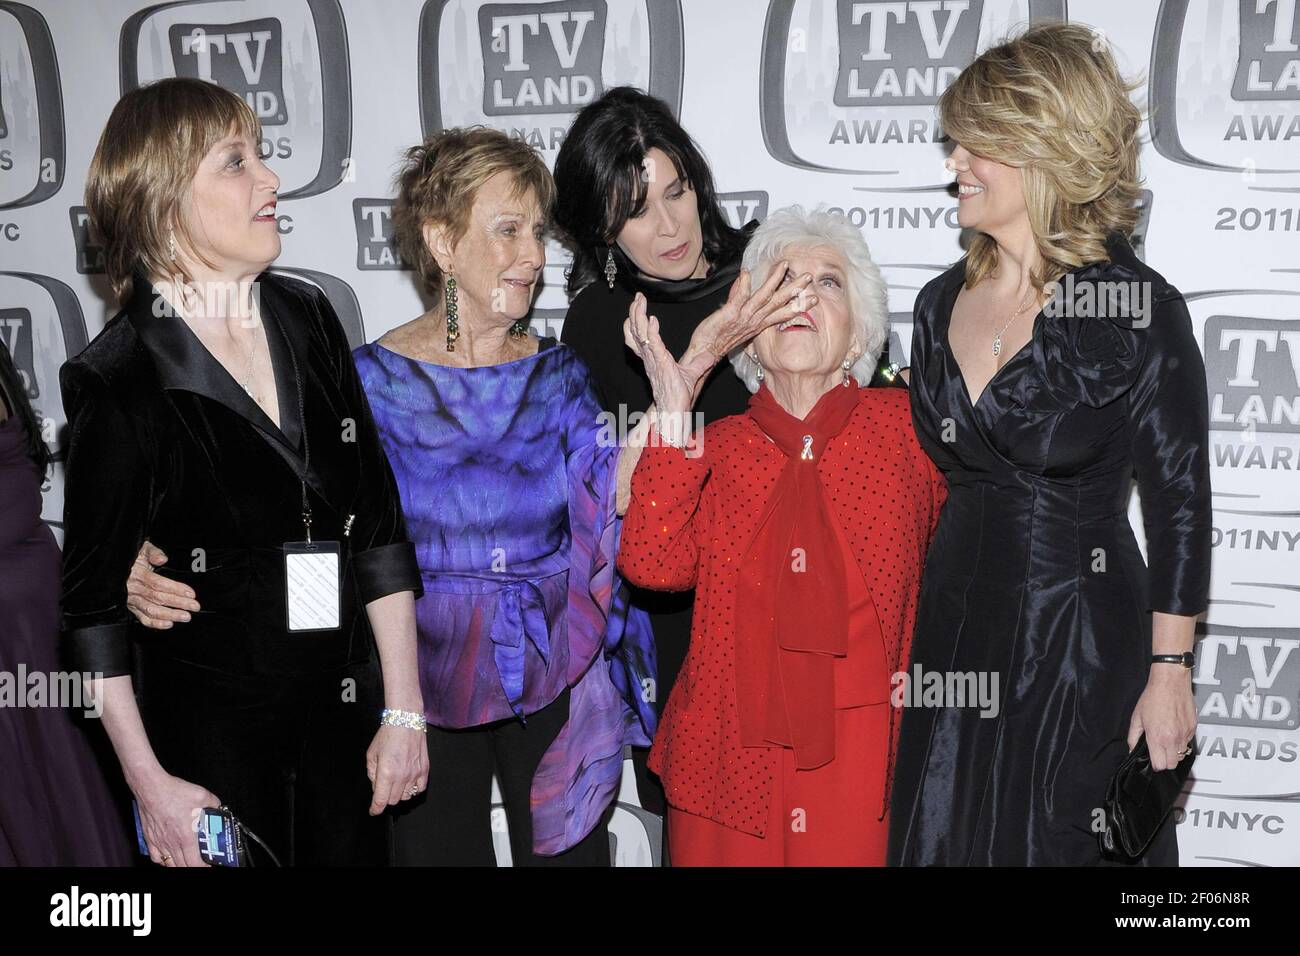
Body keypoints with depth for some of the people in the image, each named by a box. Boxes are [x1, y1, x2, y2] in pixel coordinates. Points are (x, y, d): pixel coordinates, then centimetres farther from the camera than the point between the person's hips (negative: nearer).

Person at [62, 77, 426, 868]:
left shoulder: (309, 320, 2)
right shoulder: (116, 381, -13)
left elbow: (379, 528, 3)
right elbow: (94, 602, -8)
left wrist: (404, 711, 1)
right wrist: (150, 782, -9)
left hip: (344, 716, 5)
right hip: (208, 734, -4)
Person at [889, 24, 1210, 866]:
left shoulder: (1137, 310, -14)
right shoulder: (944, 303, 4)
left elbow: (1180, 508, -10)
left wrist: (1169, 673, -9)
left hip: (1082, 639, -5)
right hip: (955, 630, 6)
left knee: (1068, 843, 11)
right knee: (948, 837, 16)